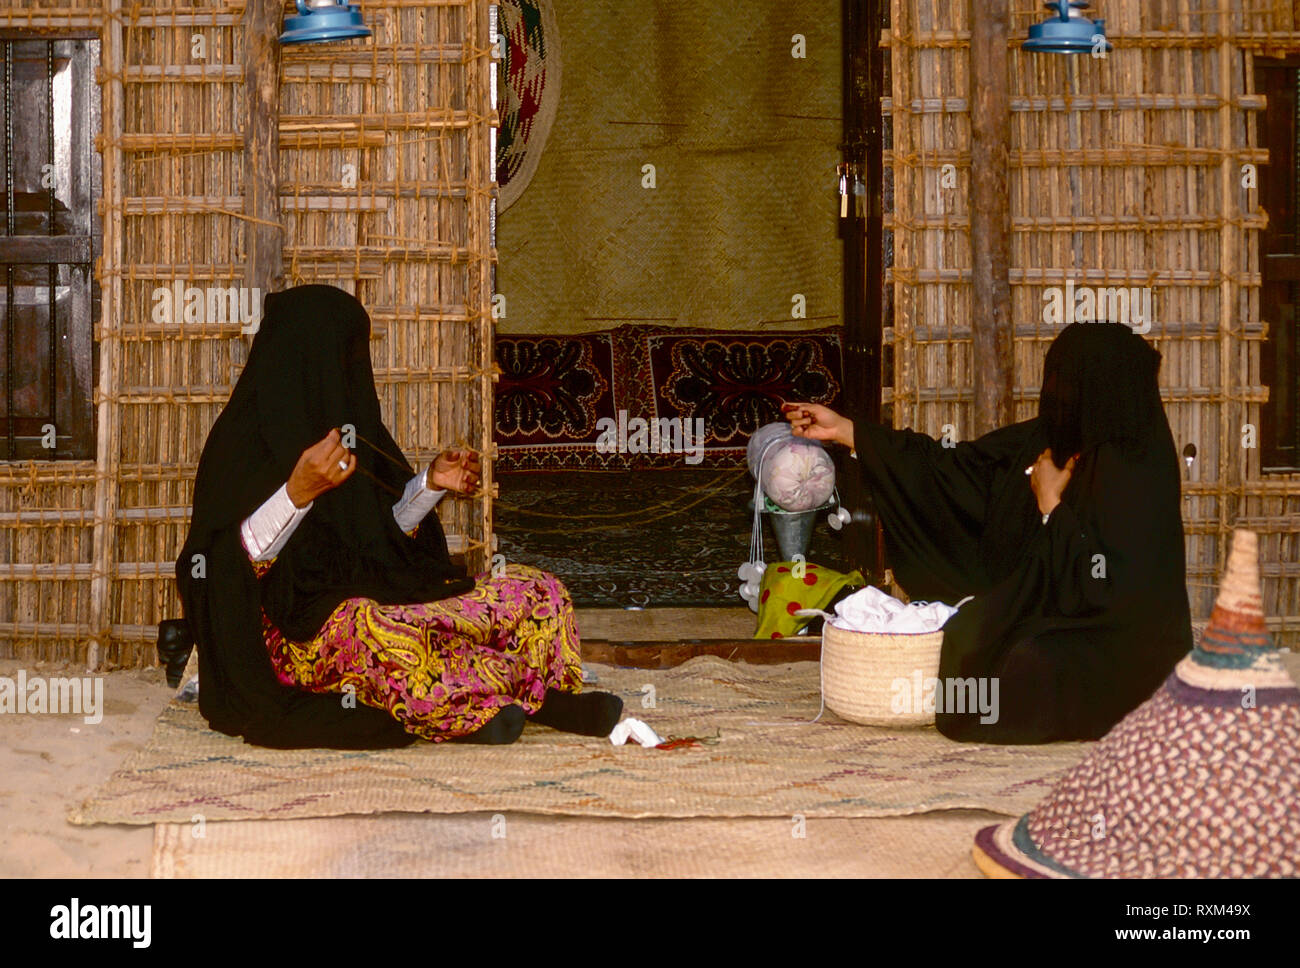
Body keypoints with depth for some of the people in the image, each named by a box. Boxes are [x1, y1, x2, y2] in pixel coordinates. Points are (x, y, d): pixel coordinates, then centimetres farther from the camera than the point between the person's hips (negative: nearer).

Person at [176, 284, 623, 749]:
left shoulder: (349, 422, 14)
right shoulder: (245, 437, -8)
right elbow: (230, 563, -17)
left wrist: (431, 483, 8)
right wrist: (297, 492, -30)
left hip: (381, 593, 8)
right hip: (300, 620, -8)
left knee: (536, 591, -3)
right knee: (376, 634, -42)